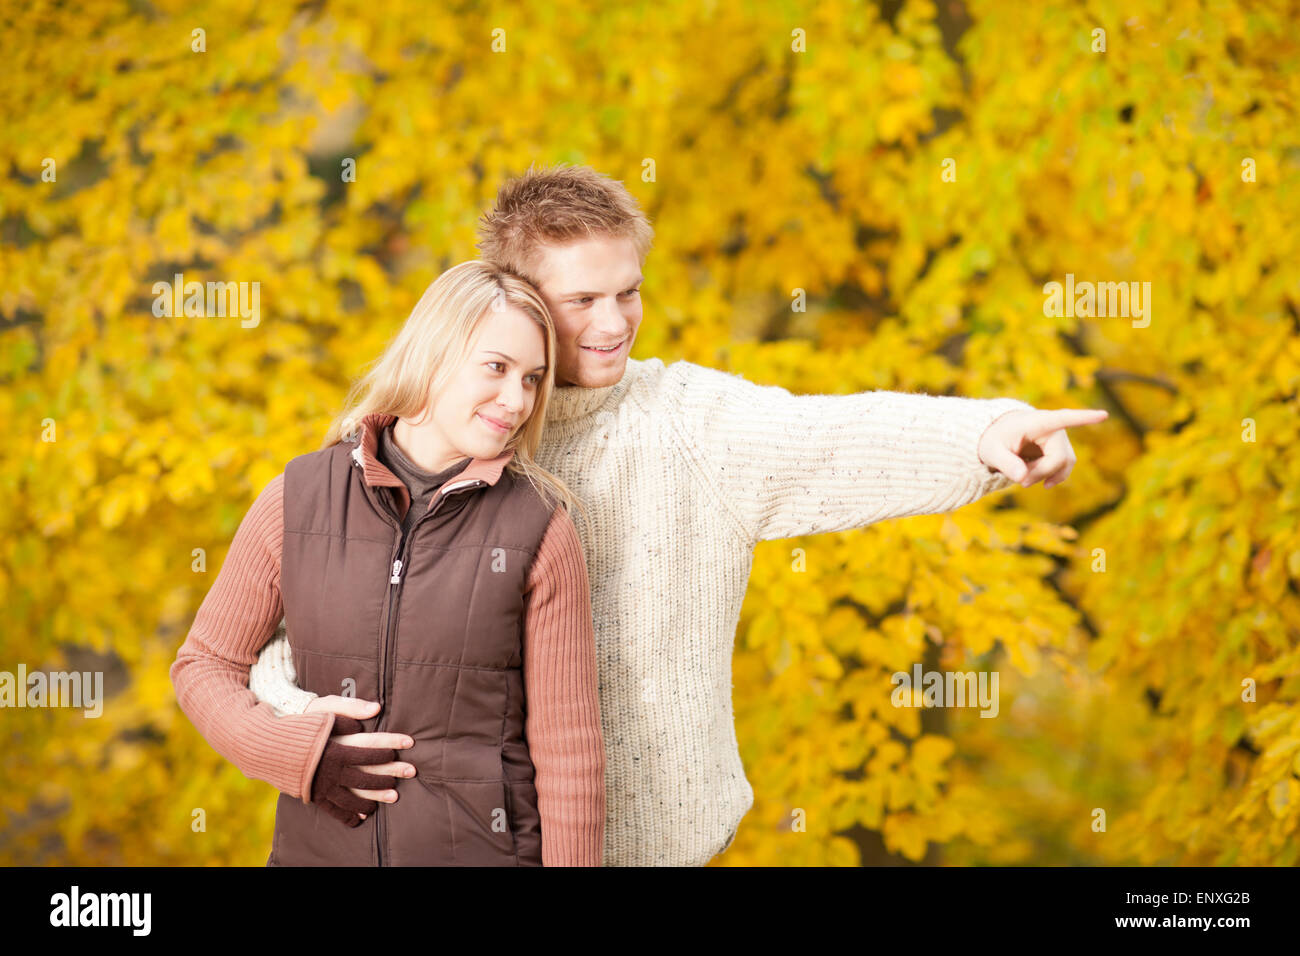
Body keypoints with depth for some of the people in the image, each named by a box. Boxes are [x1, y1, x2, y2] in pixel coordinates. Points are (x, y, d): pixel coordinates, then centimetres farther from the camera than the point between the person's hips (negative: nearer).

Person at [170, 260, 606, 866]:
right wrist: (301, 753, -9)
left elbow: (567, 749, -6)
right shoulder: (296, 499, -2)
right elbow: (203, 665, 5)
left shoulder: (541, 532, -7)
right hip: (321, 849, 2)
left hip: (481, 850, -2)